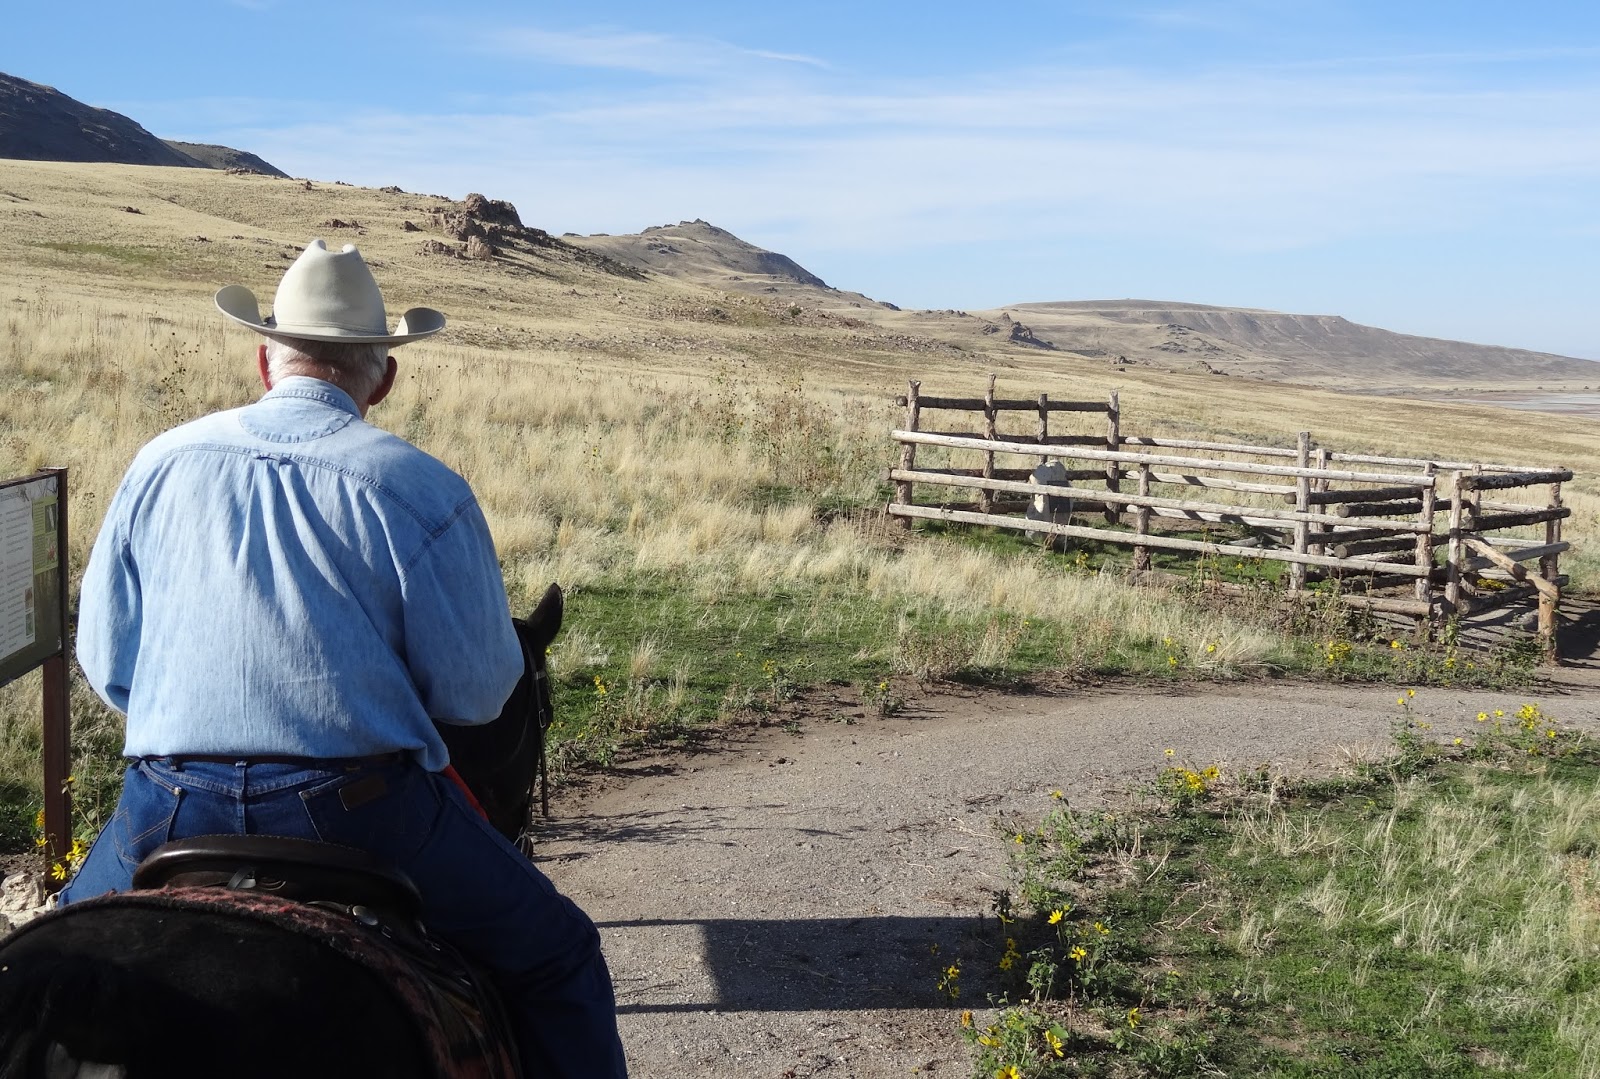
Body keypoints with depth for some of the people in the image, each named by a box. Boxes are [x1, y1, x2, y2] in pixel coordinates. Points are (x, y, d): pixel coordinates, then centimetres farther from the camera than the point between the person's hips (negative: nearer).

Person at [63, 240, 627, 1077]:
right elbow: (478, 694, -4)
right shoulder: (420, 489, -6)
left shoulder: (159, 465, 5)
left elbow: (106, 665, 10)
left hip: (168, 814, 4)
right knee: (558, 959, 14)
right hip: (363, 815, -3)